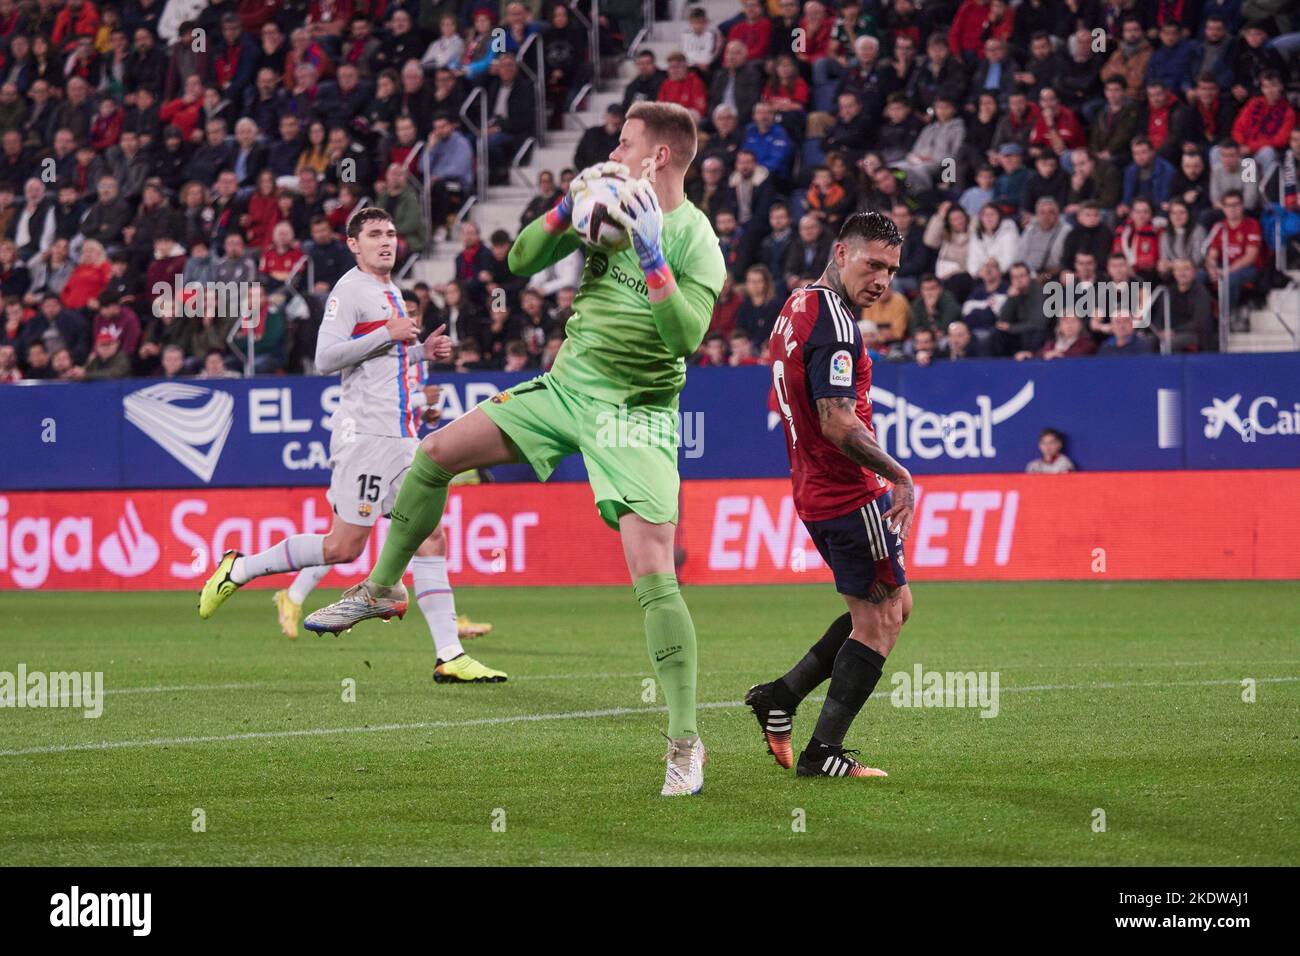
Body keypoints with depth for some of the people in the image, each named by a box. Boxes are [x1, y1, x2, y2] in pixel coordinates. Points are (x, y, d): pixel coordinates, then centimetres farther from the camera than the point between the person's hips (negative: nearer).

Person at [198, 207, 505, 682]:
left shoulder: (392, 295, 22)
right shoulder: (350, 291, -7)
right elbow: (326, 358, -17)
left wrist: (423, 350, 17)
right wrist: (389, 335, -18)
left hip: (402, 438, 9)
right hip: (365, 433, -9)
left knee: (430, 541, -1)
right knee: (344, 547, -9)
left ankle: (450, 656, -5)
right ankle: (238, 569, 8)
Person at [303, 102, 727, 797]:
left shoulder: (695, 240, -13)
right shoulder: (608, 203, 5)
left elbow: (686, 336, -24)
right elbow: (521, 260, 6)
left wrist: (652, 256, -29)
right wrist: (568, 207, -10)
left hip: (635, 410, -7)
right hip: (564, 385, 7)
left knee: (654, 575, -16)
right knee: (434, 453, 5)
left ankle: (685, 744, -12)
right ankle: (381, 588, 26)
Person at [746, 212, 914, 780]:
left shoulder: (796, 308, 12)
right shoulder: (833, 323, -19)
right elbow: (838, 423, -26)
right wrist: (898, 475, -17)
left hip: (814, 493, 10)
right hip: (850, 495, -10)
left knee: (893, 606, 18)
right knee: (880, 620, -1)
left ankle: (782, 696, 15)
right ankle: (823, 752, 1)